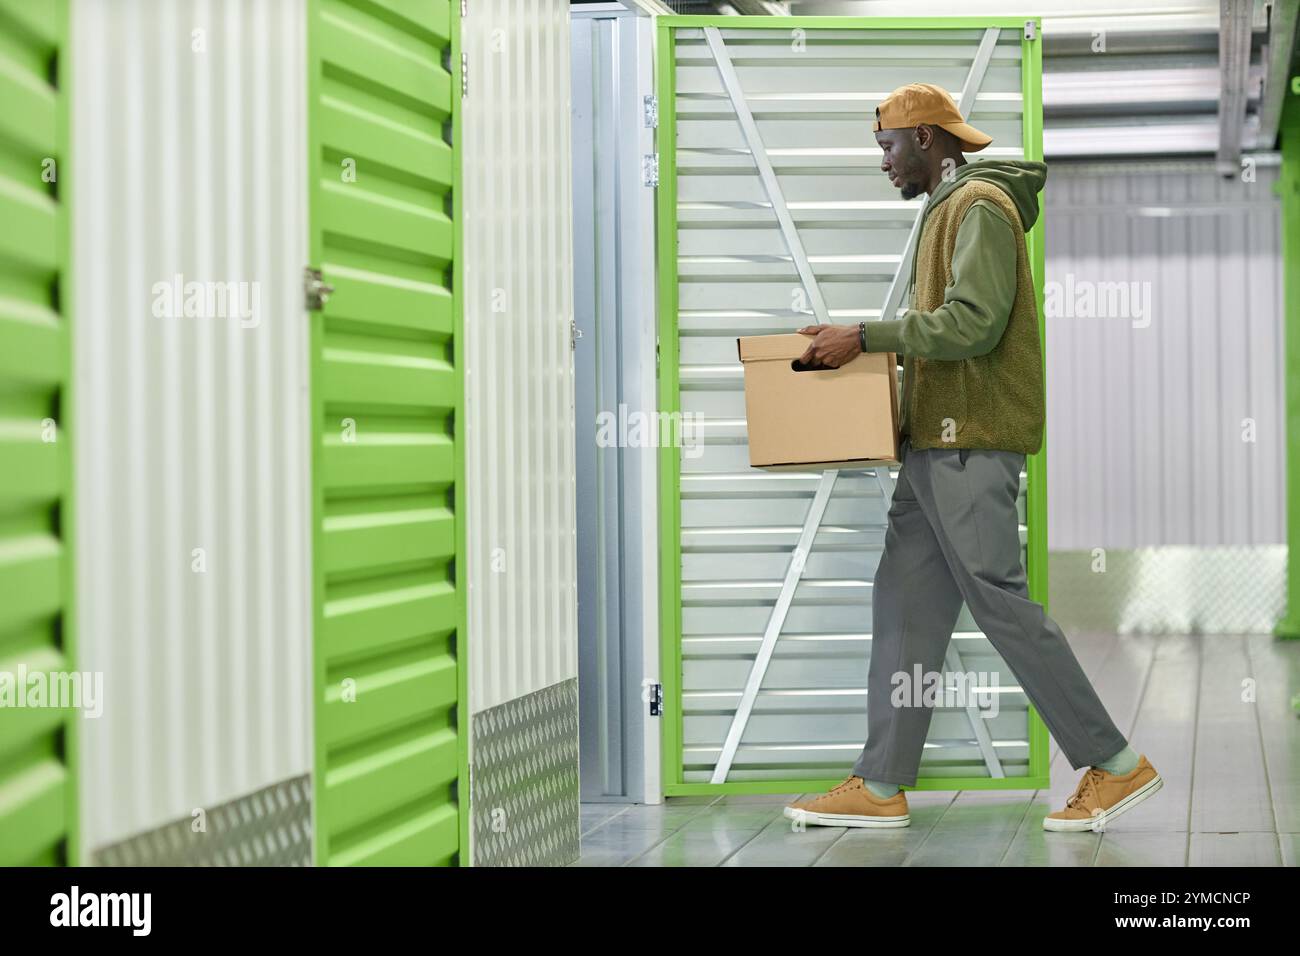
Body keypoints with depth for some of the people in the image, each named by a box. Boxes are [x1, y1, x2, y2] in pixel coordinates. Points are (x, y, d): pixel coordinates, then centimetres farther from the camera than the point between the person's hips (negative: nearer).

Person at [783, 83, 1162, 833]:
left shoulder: (980, 206, -11)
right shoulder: (949, 210, 21)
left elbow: (974, 322, -22)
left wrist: (865, 336, -21)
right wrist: (865, 340, 13)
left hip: (971, 442, -10)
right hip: (936, 440, 10)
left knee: (1000, 600, -9)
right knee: (905, 603, 6)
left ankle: (1116, 764, -1)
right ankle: (882, 786, 8)